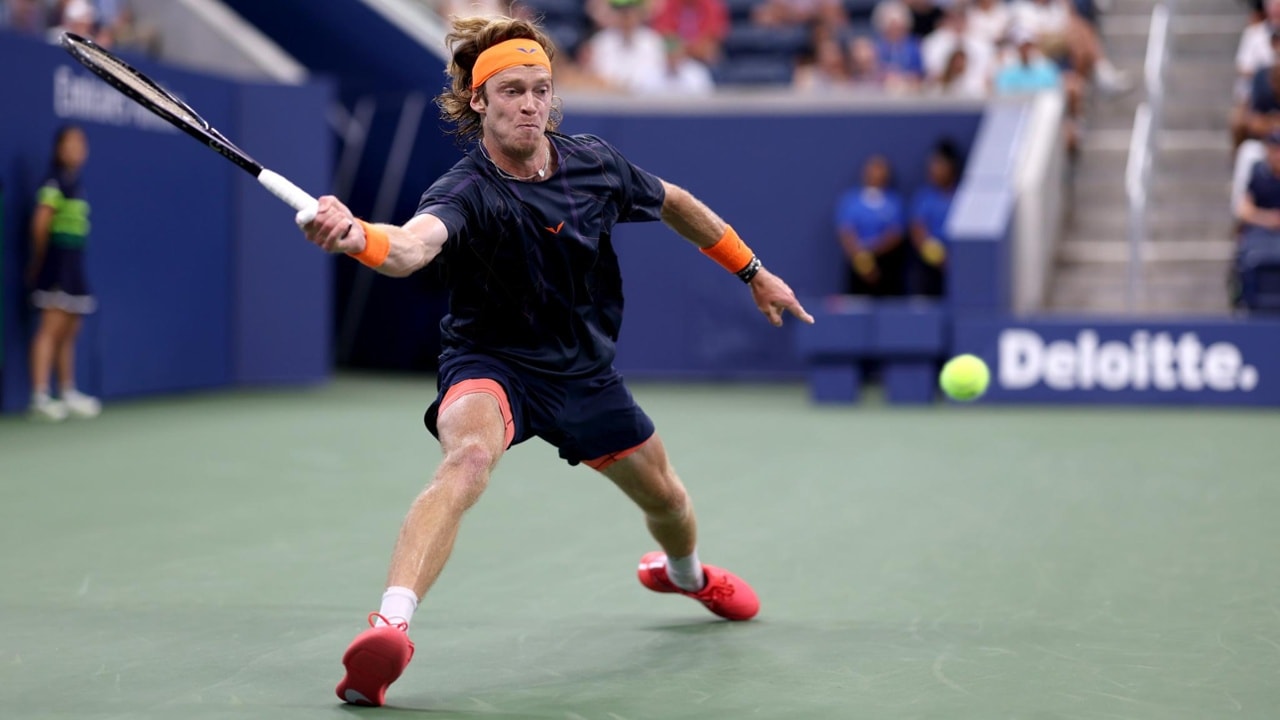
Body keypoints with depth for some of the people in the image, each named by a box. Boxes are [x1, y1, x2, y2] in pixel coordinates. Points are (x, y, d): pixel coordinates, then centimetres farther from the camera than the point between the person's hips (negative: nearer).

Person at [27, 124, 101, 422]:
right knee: (51, 328, -11)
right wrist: (39, 260, -5)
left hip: (73, 265, 8)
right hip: (57, 263, -8)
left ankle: (68, 394, 19)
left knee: (69, 331, 12)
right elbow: (40, 224, -14)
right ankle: (40, 397, -13)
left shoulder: (74, 182, 16)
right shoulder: (55, 182, -9)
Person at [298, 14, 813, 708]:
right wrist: (358, 235, -73)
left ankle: (684, 572, 58)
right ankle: (389, 625, -48)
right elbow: (412, 245, -50)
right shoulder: (467, 191, -27)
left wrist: (753, 271, 17)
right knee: (468, 456, -38)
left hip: (584, 369, 5)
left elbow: (674, 202, 10)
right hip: (491, 364, -5)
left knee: (665, 499, 20)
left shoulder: (594, 162, -11)